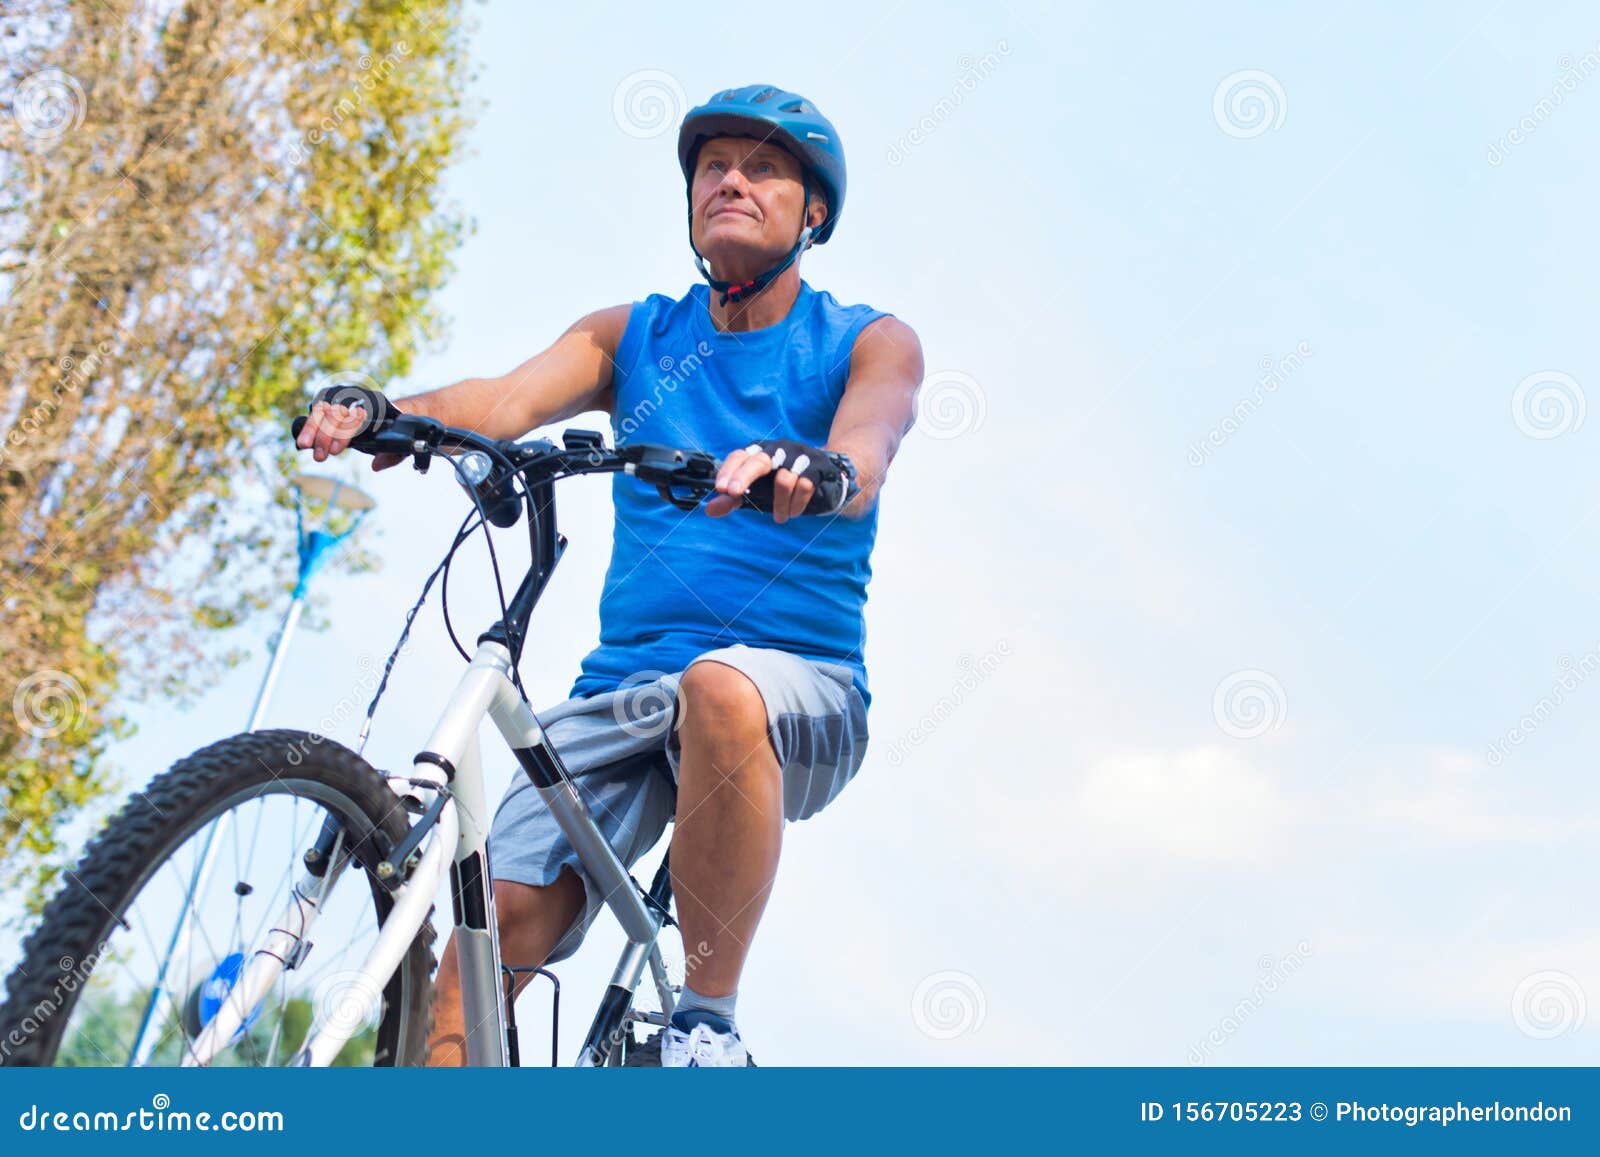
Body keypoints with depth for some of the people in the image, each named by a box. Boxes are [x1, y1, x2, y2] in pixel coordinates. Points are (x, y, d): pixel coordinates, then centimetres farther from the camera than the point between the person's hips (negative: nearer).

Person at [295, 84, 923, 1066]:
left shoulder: (870, 344, 6)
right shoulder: (632, 338, 15)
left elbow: (863, 458, -17)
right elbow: (506, 401, -4)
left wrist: (800, 468, -41)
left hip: (800, 698, -3)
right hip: (621, 697, 3)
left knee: (722, 689, -37)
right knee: (490, 924, -15)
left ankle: (708, 1024, -22)